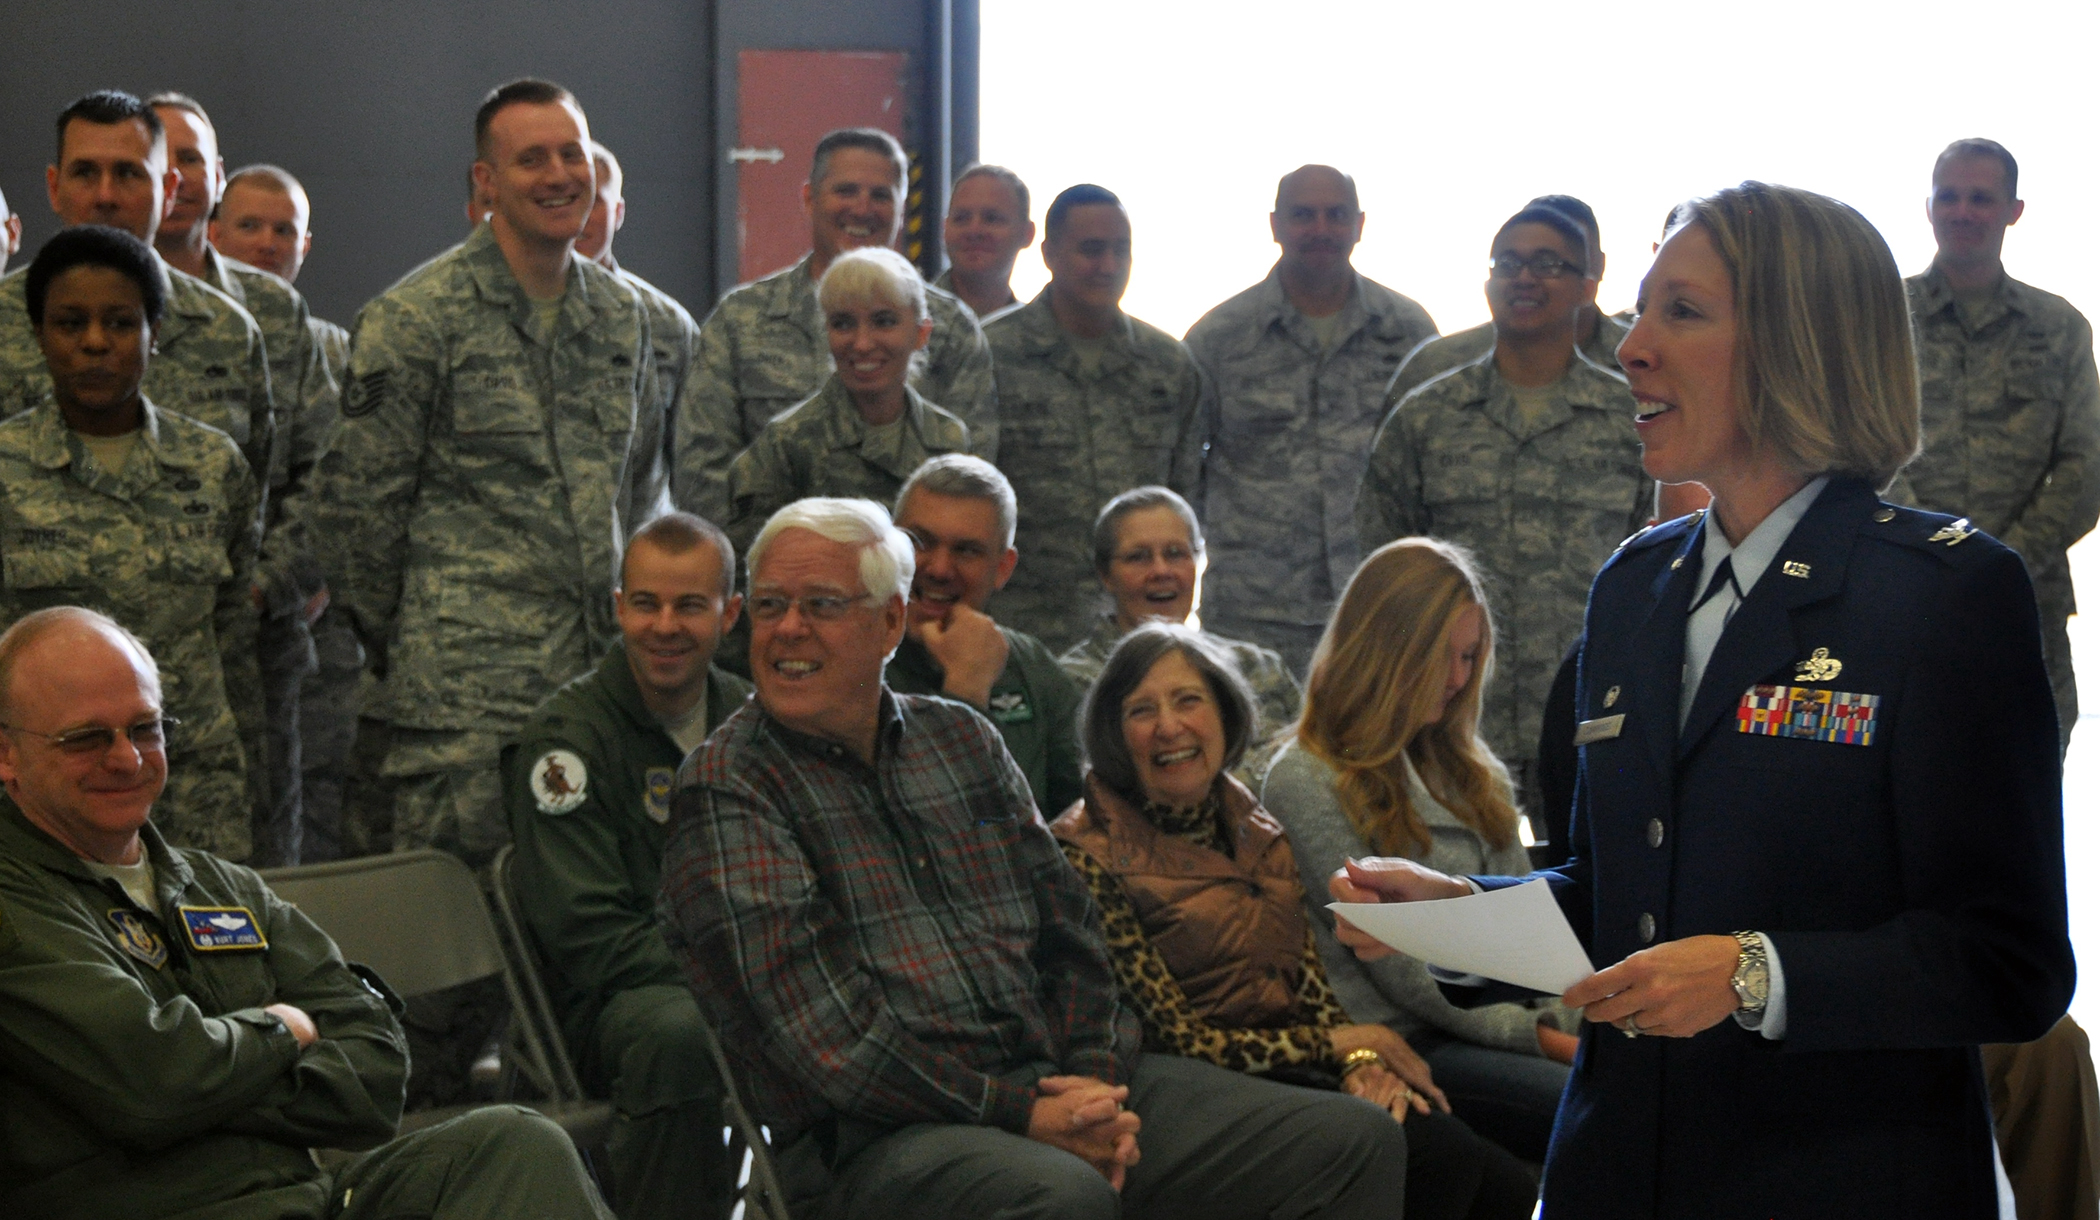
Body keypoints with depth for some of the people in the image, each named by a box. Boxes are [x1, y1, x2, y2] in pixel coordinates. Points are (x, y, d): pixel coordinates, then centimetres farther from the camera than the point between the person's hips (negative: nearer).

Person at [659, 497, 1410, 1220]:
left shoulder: (961, 740, 19)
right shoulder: (727, 786, -1)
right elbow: (818, 1023, -12)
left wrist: (1096, 1082, -2)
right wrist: (1017, 1116, -16)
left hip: (1054, 1083, 6)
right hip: (879, 1135, -6)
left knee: (1357, 1141, -5)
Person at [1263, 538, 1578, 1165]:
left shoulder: (1466, 767, 18)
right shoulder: (1306, 783, -6)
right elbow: (1399, 969, -10)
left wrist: (1576, 1021, -7)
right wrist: (1538, 1037, -13)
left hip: (1507, 1018, 7)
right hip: (1400, 1043, -6)